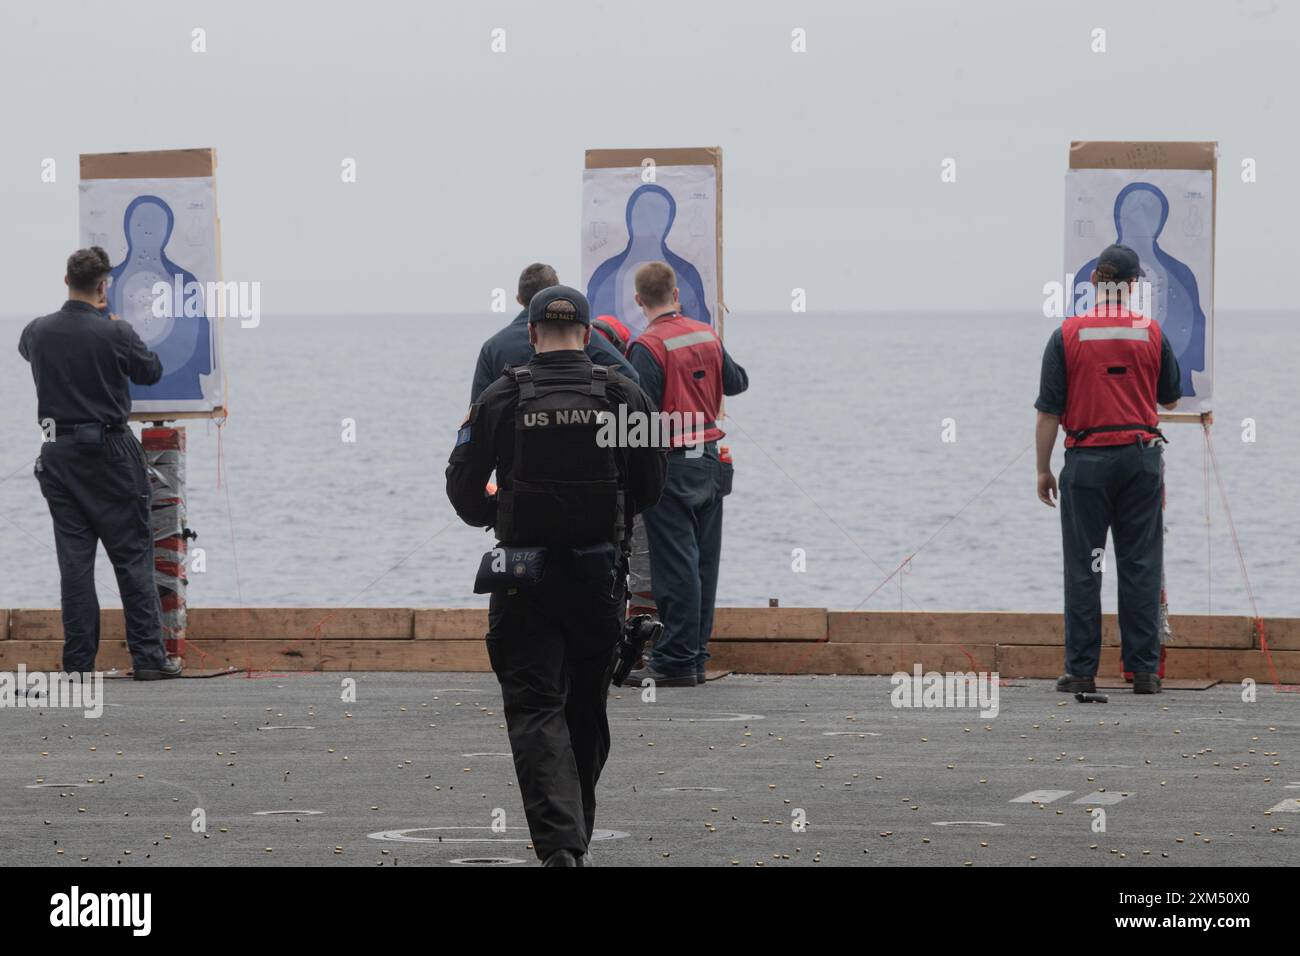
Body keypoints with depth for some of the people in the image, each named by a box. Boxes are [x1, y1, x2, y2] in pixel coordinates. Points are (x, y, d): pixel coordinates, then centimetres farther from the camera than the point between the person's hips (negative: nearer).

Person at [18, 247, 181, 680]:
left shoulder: (38, 331, -2)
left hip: (58, 453, 3)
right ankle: (148, 656, 1)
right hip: (110, 450, -3)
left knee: (74, 559, 6)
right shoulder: (116, 334, -14)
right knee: (132, 555, 3)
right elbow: (151, 371, 4)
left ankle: (78, 661, 4)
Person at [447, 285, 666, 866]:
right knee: (586, 709, 17)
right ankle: (576, 832, 30)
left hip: (524, 576, -2)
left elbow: (462, 486, 1)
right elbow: (651, 484, 6)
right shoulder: (622, 395, -1)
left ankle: (559, 845, -20)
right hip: (599, 575, 2)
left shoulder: (501, 399, -5)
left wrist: (491, 517, 23)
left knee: (536, 710, -3)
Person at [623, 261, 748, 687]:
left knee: (675, 566, -5)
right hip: (709, 462, 7)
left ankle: (675, 660, -5)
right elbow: (735, 382, 22)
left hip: (669, 465, -7)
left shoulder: (649, 346, -14)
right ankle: (695, 658, 15)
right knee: (702, 564, 10)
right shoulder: (707, 336, 7)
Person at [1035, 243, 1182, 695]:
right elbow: (1171, 398, 13)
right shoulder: (1151, 333, 0)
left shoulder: (1068, 335, -6)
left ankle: (1081, 671, 2)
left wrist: (1043, 470, 3)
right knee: (1140, 565, 4)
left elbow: (1049, 410, -5)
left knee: (1084, 568, 3)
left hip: (1087, 460, -1)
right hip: (1141, 457, 2)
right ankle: (1144, 670, 2)